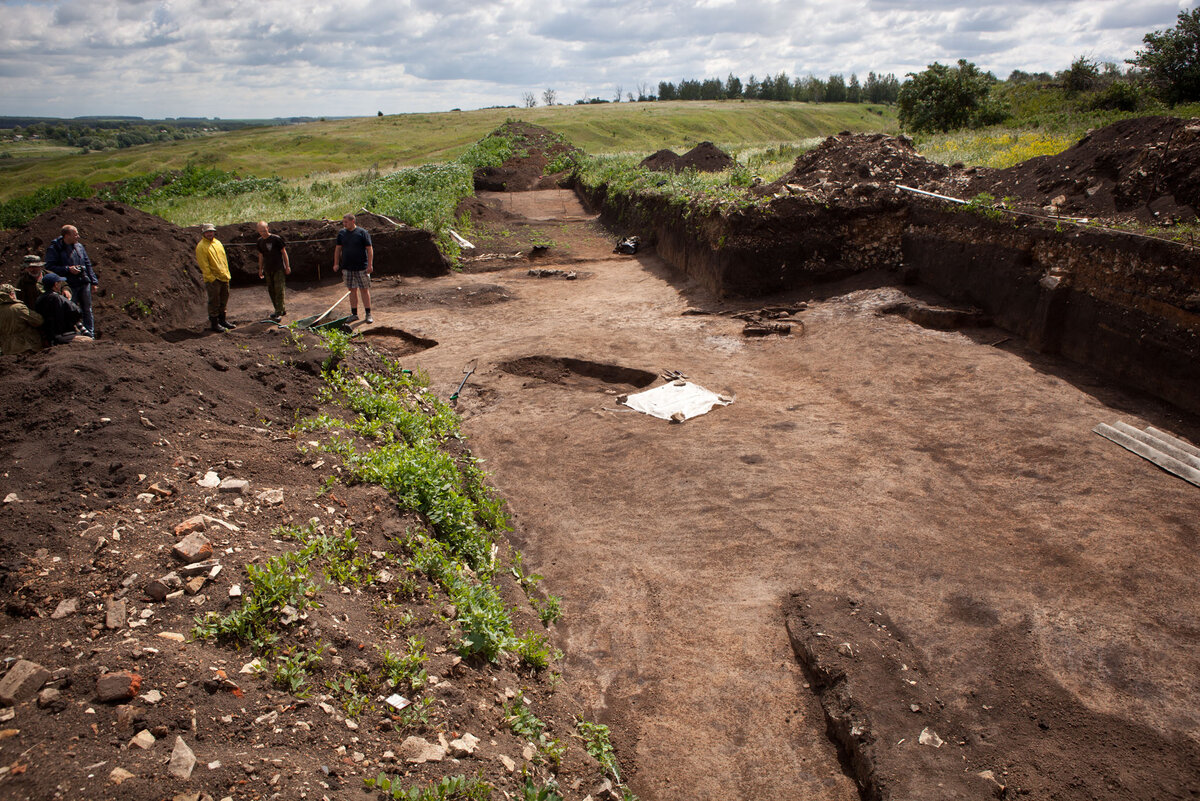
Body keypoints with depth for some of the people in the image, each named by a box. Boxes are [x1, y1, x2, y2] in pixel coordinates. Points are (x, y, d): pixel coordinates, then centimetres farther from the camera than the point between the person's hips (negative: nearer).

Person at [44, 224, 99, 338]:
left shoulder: (79, 246, 10)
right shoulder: (54, 249, -7)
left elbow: (88, 264, 15)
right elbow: (49, 267, -11)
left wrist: (94, 282, 12)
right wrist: (68, 269, -19)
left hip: (84, 283, 5)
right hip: (69, 286, -5)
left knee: (87, 310, 11)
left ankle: (90, 335, 19)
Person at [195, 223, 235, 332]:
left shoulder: (218, 243, 13)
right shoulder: (201, 246, -11)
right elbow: (204, 265, -14)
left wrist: (227, 274, 14)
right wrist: (211, 278, -18)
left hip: (224, 277, 7)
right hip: (213, 279, -7)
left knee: (224, 300, 16)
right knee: (214, 302, -2)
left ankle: (222, 320, 29)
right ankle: (214, 323, 7)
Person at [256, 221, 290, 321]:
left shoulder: (276, 239, -8)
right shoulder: (260, 241, 8)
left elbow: (284, 252, -4)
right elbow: (261, 255, 18)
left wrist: (287, 266, -6)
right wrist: (260, 269, 18)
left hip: (278, 268, -6)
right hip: (268, 269, 6)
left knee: (279, 289, -11)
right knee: (271, 290, 9)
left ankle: (279, 312, -12)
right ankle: (280, 310, 20)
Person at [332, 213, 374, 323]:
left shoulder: (362, 233, -5)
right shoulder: (341, 233, 8)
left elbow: (369, 249, -6)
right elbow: (338, 249, 15)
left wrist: (370, 265, -12)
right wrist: (336, 263, 9)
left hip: (361, 268, -4)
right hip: (347, 268, 4)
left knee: (364, 290, 0)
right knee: (352, 290, 8)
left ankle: (368, 314, 7)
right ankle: (354, 314, 15)